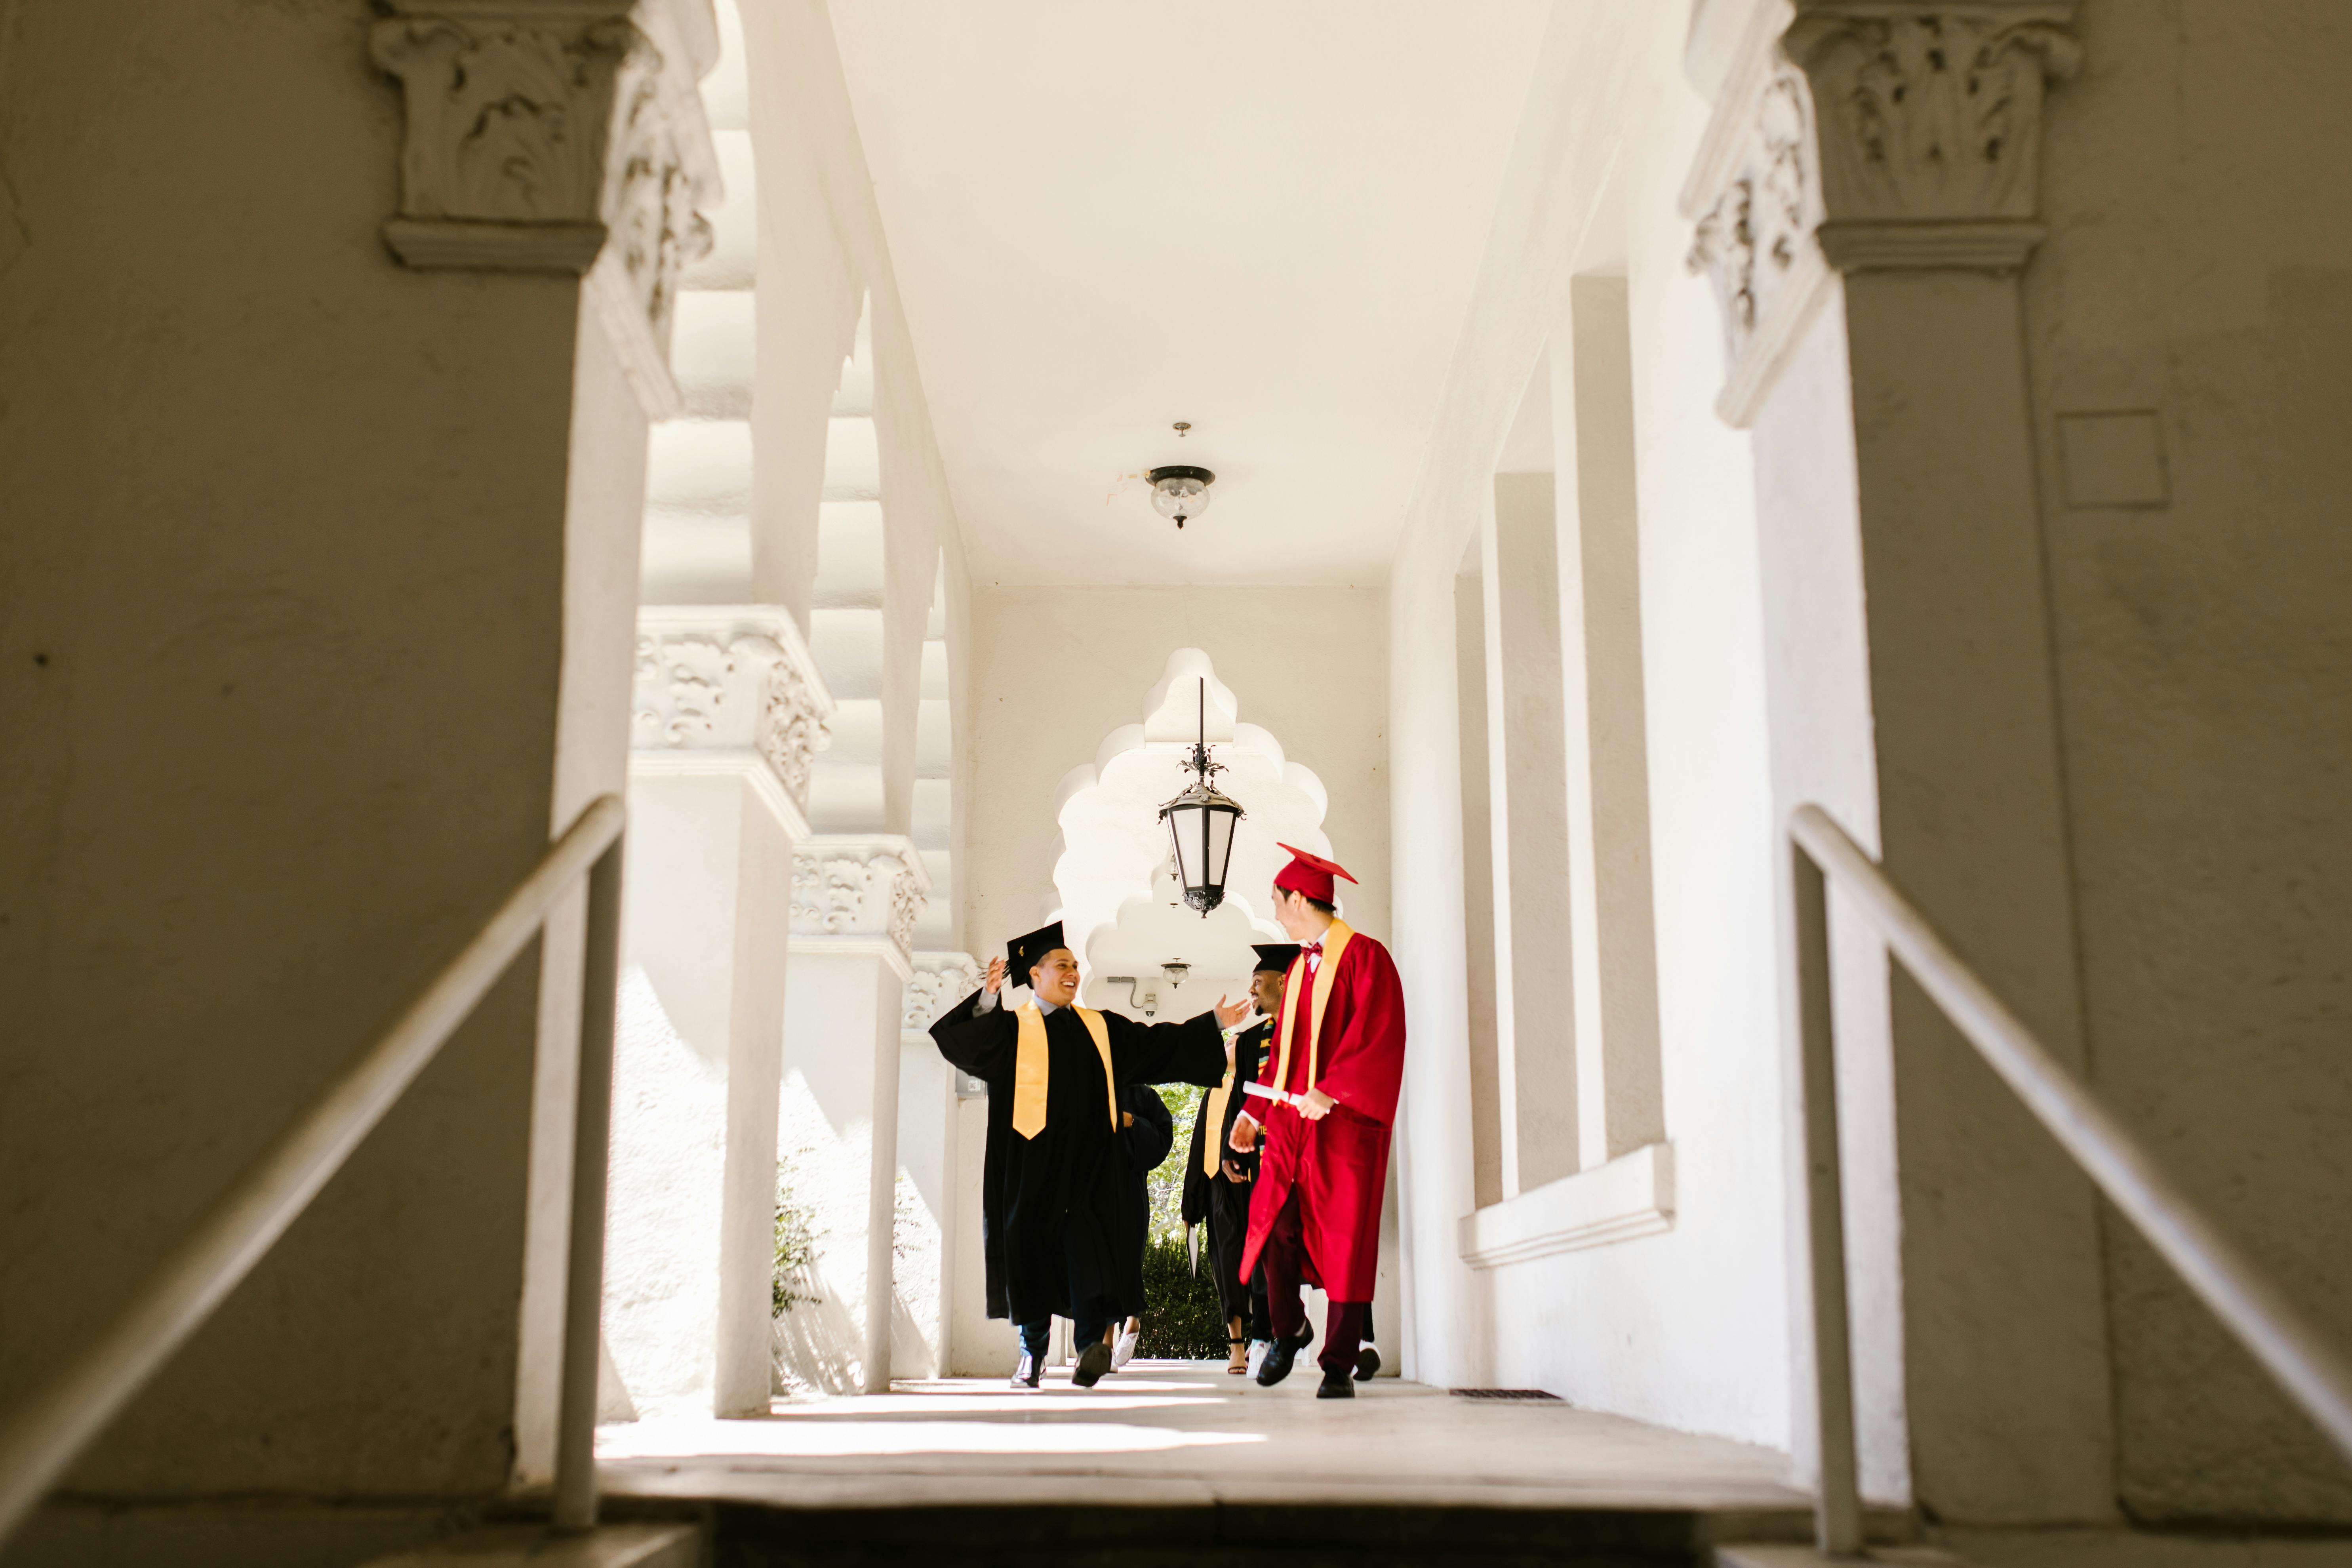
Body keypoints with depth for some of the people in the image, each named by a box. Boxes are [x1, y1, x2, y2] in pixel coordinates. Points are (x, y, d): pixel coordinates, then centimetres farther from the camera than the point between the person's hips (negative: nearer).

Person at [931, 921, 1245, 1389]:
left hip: (1090, 1164, 2)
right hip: (1031, 1163, -2)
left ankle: (1092, 1340, -18)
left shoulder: (1100, 1028, 17)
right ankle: (1033, 1351, 12)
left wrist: (1214, 1023, 15)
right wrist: (987, 999, -26)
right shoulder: (1010, 1029, 5)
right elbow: (959, 1042, -11)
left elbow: (1158, 1044, 20)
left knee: (1088, 1244, -12)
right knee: (1032, 1245, 1)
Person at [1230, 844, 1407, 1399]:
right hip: (1291, 1119, 6)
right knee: (1275, 1225, -4)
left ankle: (1339, 1365, 5)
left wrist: (1330, 1092, -23)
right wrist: (1254, 1111, 20)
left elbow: (1376, 1038, -15)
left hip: (1344, 1124, -6)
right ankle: (1288, 1332, 18)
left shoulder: (1365, 957, -6)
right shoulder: (1298, 970, 18)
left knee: (1343, 1242, -2)